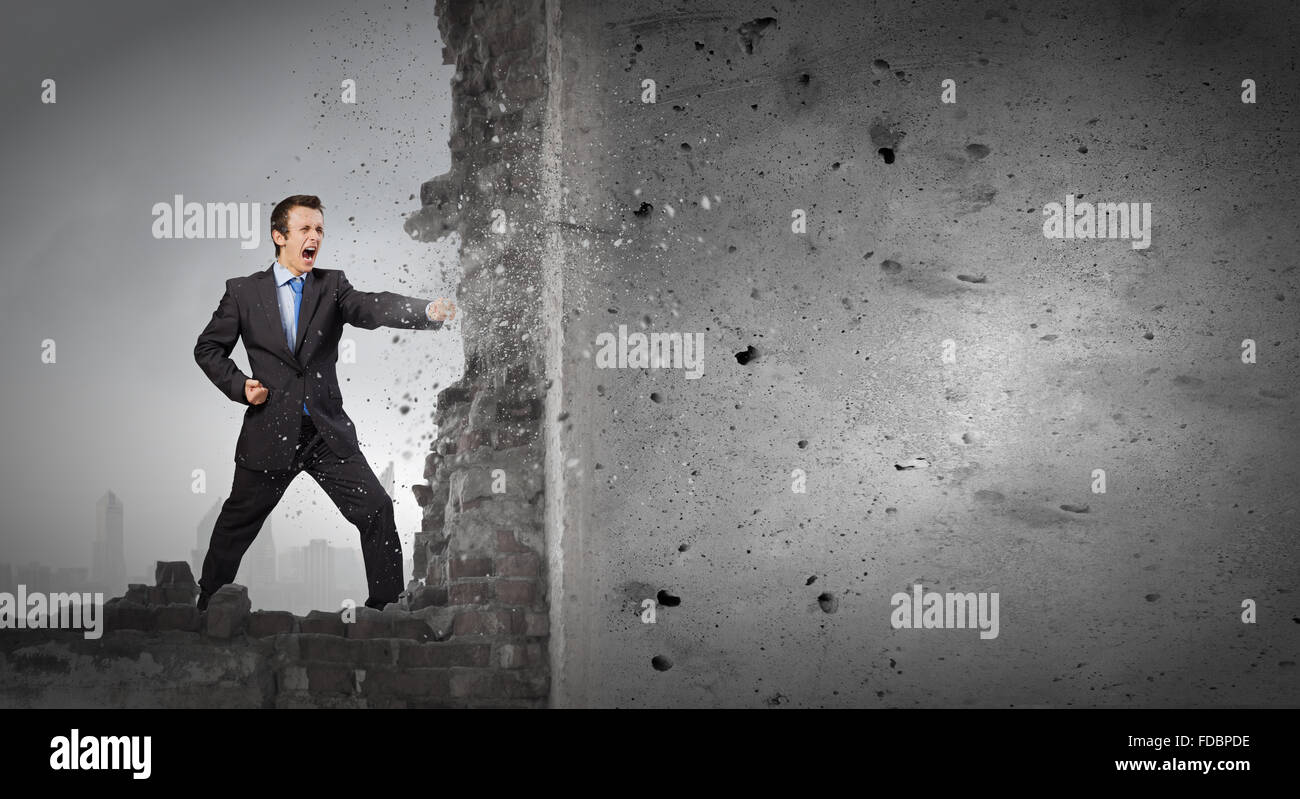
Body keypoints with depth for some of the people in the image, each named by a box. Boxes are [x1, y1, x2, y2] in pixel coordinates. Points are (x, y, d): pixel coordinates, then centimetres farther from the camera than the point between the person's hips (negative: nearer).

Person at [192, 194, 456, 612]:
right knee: (237, 524, 11)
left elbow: (371, 308, -16)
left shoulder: (332, 285, 4)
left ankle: (388, 607, 4)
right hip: (271, 432, -1)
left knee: (377, 510, -7)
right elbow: (208, 348, 10)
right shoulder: (243, 291, 2)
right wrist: (238, 385, -7)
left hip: (328, 432, 1)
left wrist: (429, 310, -36)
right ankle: (207, 606, 30)